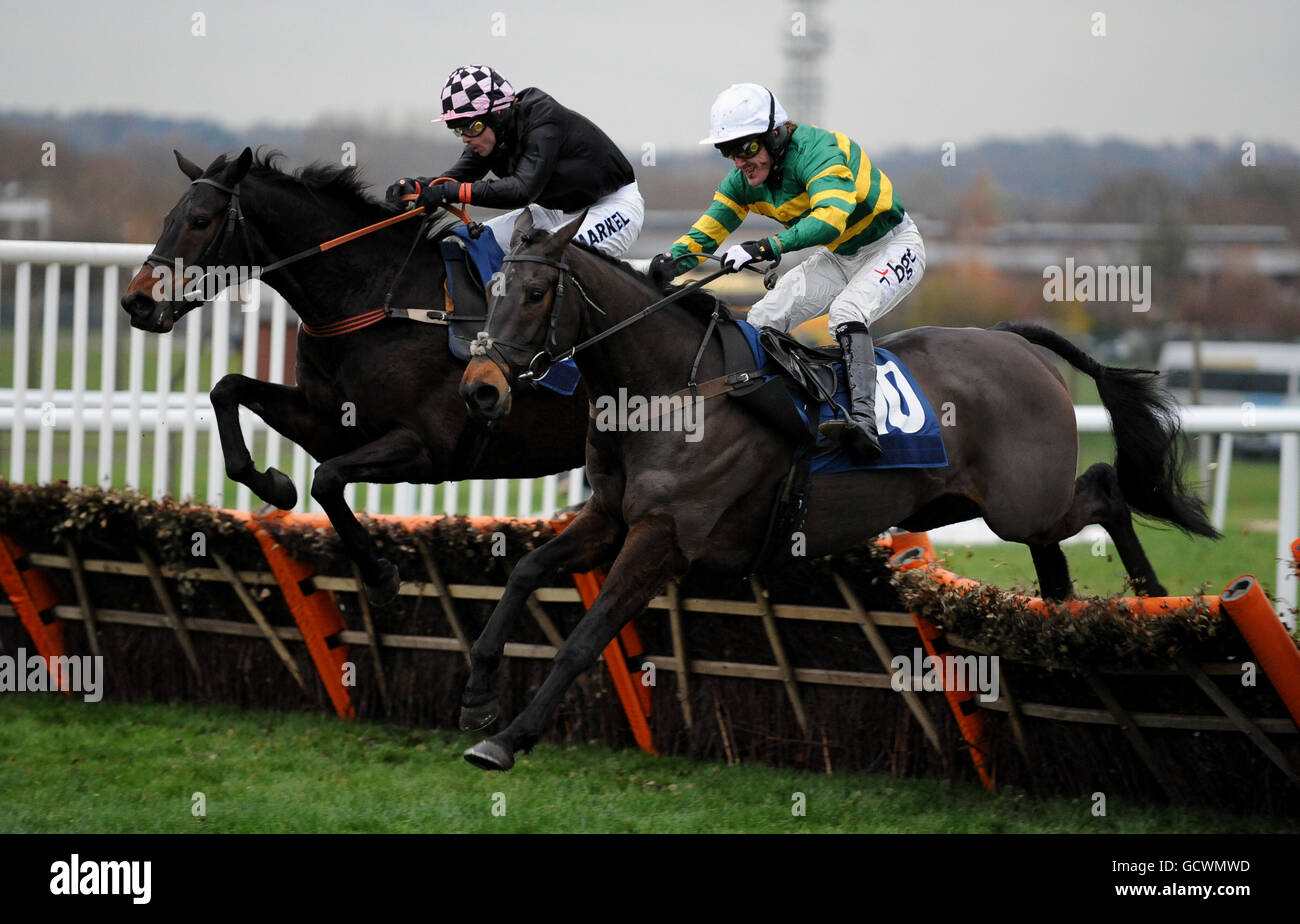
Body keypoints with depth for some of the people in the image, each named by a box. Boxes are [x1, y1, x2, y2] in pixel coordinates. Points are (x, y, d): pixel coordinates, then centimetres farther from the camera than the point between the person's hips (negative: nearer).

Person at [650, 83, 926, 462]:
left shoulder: (817, 150, -31)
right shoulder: (744, 181, -6)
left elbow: (831, 217, -47)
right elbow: (706, 232, -3)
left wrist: (767, 247, -57)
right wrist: (671, 260, -25)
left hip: (892, 246, -8)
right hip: (838, 257, 8)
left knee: (846, 311, -34)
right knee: (762, 321, -2)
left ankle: (864, 421, -45)